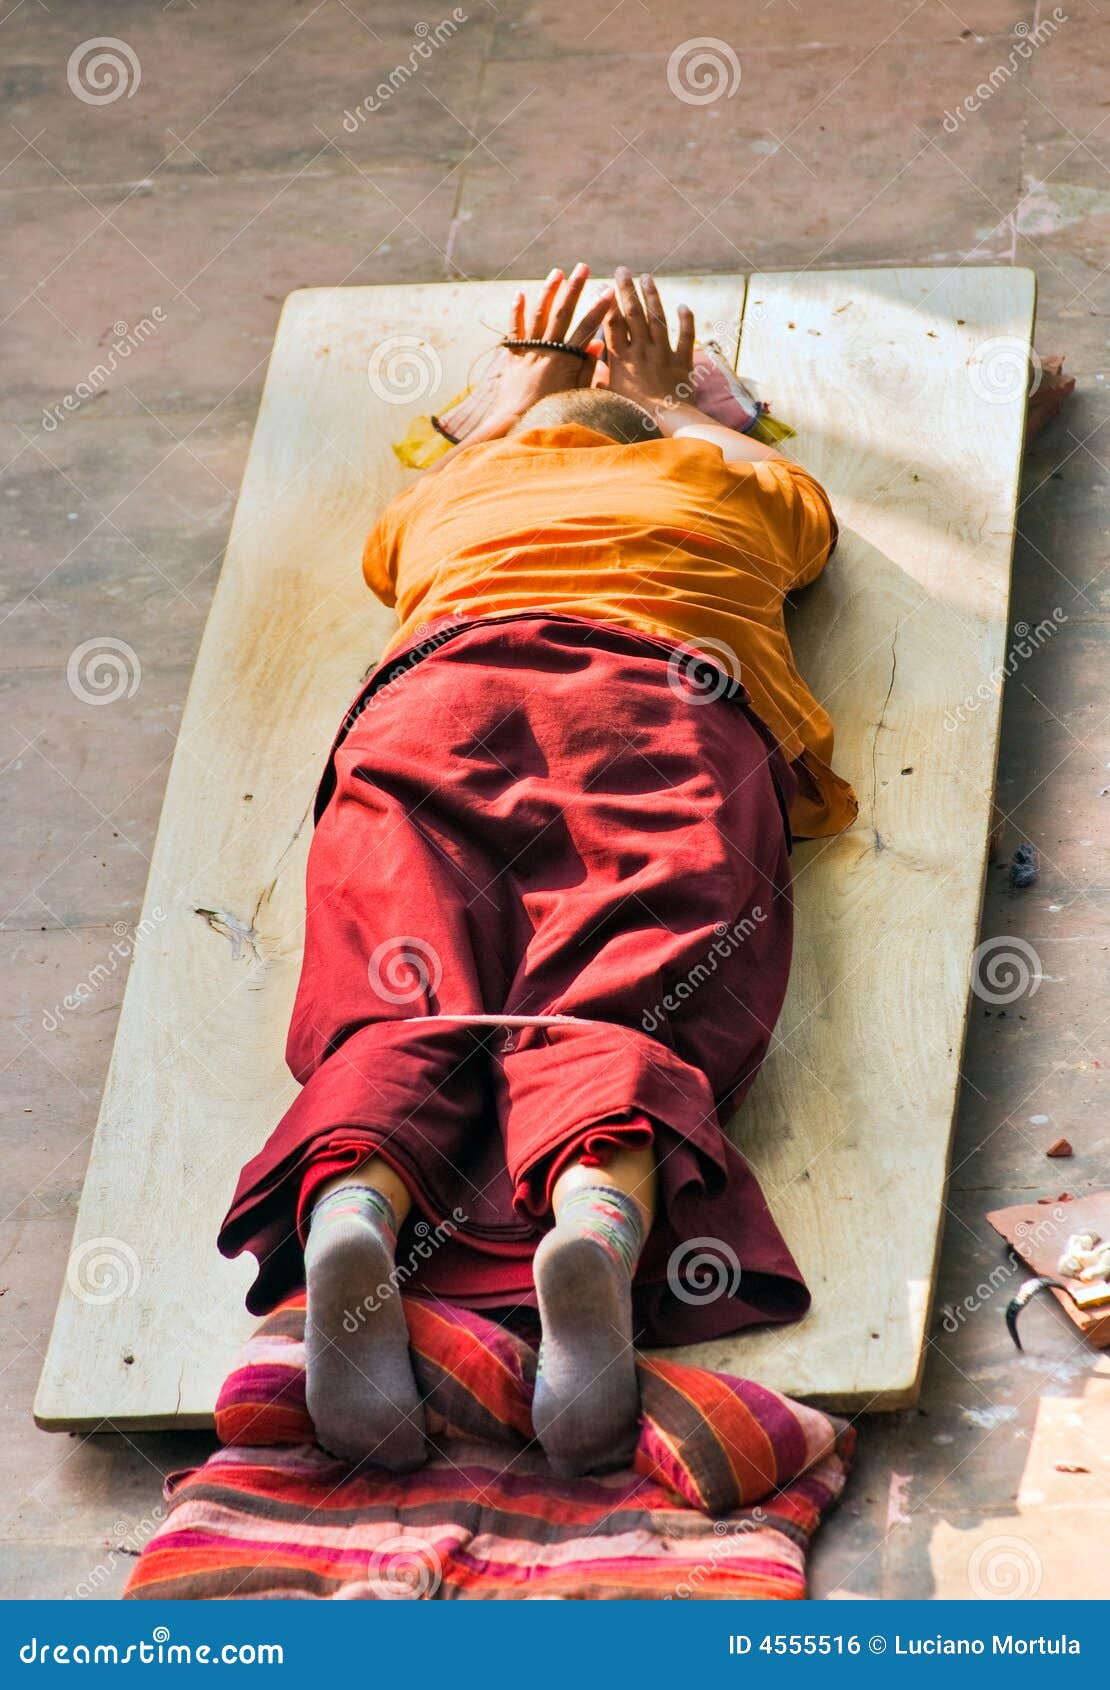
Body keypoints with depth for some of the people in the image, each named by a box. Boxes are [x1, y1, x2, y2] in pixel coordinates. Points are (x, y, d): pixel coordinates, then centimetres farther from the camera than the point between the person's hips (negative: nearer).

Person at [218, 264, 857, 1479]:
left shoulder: (439, 498, 39)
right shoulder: (731, 483, 38)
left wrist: (527, 376, 78)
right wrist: (665, 396, 75)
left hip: (436, 700, 1)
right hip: (673, 701, 0)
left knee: (398, 1005, -17)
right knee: (620, 1009, -21)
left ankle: (354, 1205, -50)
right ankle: (602, 1216, -53)